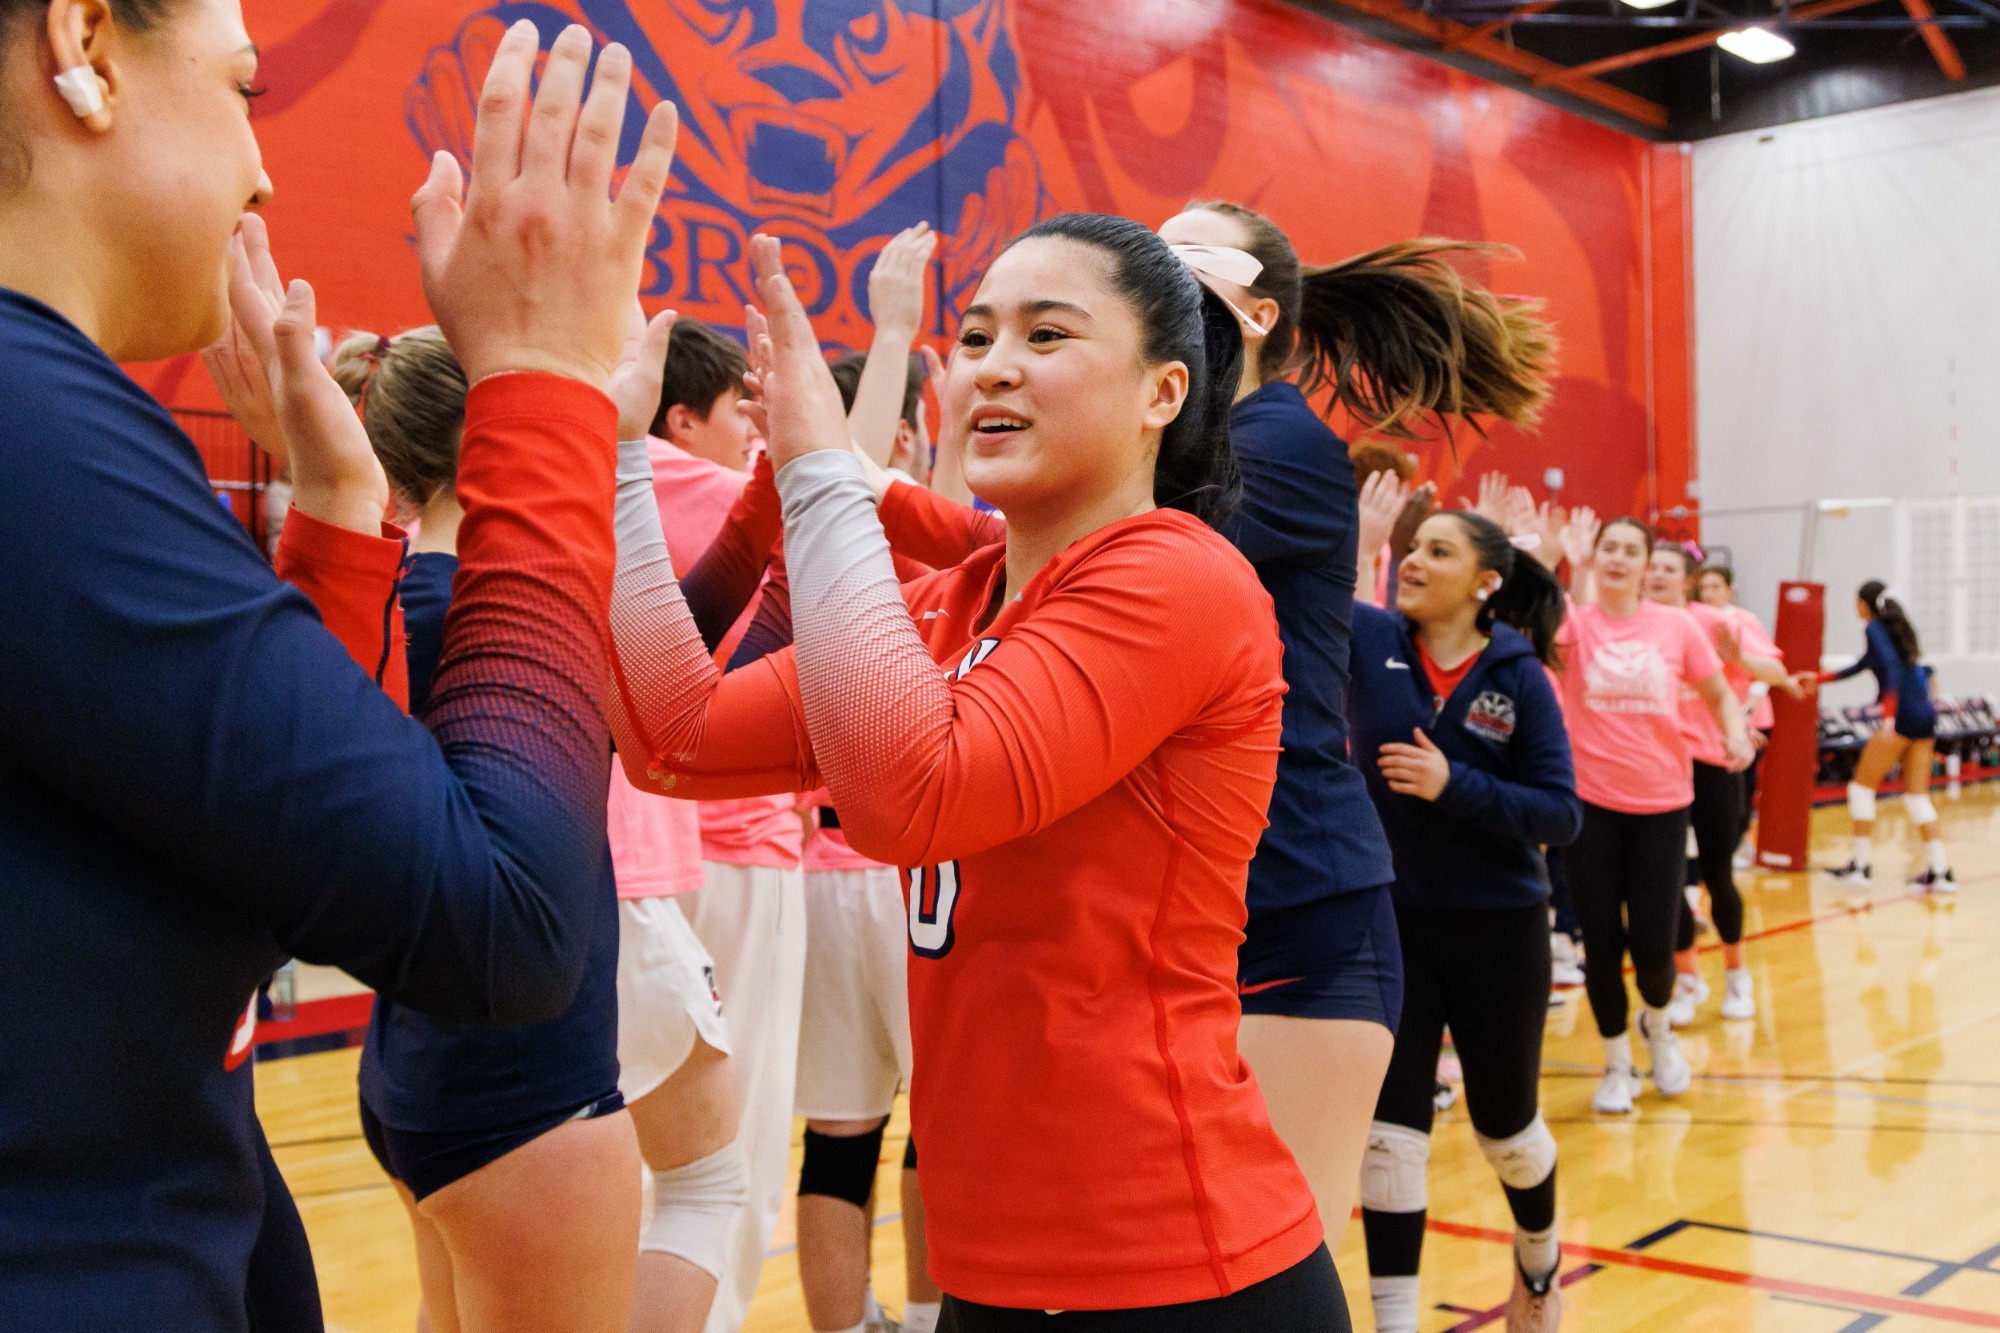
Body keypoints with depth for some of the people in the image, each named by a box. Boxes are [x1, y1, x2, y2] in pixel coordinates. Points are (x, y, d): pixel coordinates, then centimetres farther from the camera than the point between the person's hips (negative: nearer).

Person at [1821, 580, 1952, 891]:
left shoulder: (1875, 628, -5)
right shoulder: (1896, 627, 21)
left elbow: (1891, 666, -20)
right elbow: (1862, 665, 33)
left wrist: (1889, 716, -29)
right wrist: (1818, 678, 38)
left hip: (1903, 714, -8)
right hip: (1925, 714, 8)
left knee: (1862, 786, 1)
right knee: (1917, 795, 8)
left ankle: (1861, 865, 1)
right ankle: (1941, 871, 4)